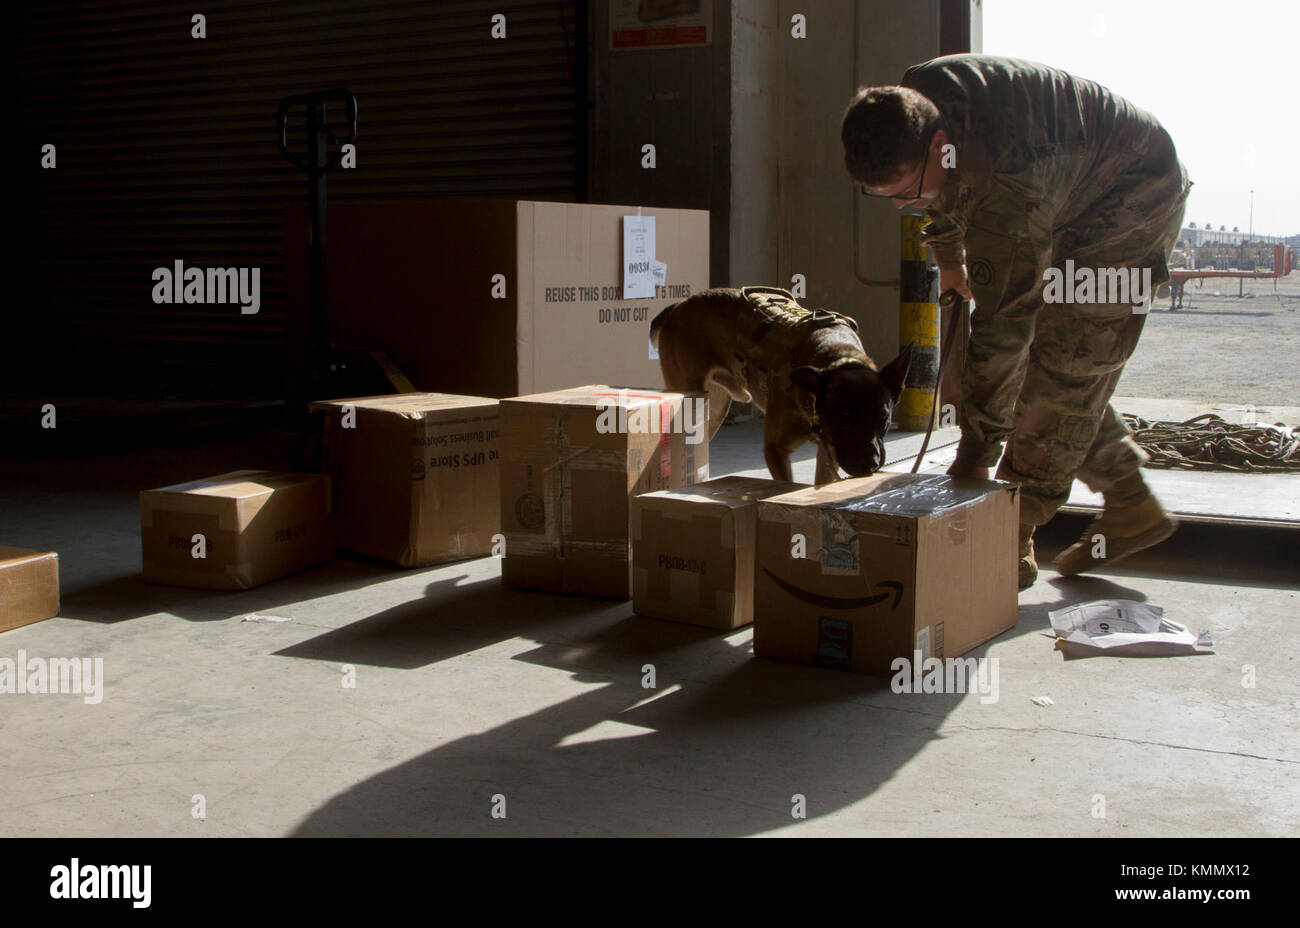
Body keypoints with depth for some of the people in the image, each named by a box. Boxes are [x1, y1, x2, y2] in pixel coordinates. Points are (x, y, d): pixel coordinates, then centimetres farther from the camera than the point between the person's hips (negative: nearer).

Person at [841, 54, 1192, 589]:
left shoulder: (1005, 177, -44)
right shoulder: (912, 100, -18)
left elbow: (1003, 322, -43)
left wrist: (975, 453, -38)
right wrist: (948, 254, 20)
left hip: (1132, 201, -9)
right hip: (1072, 200, 9)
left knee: (1062, 372, -15)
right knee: (1066, 369, 8)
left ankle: (1012, 542, -12)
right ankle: (1131, 507, 16)